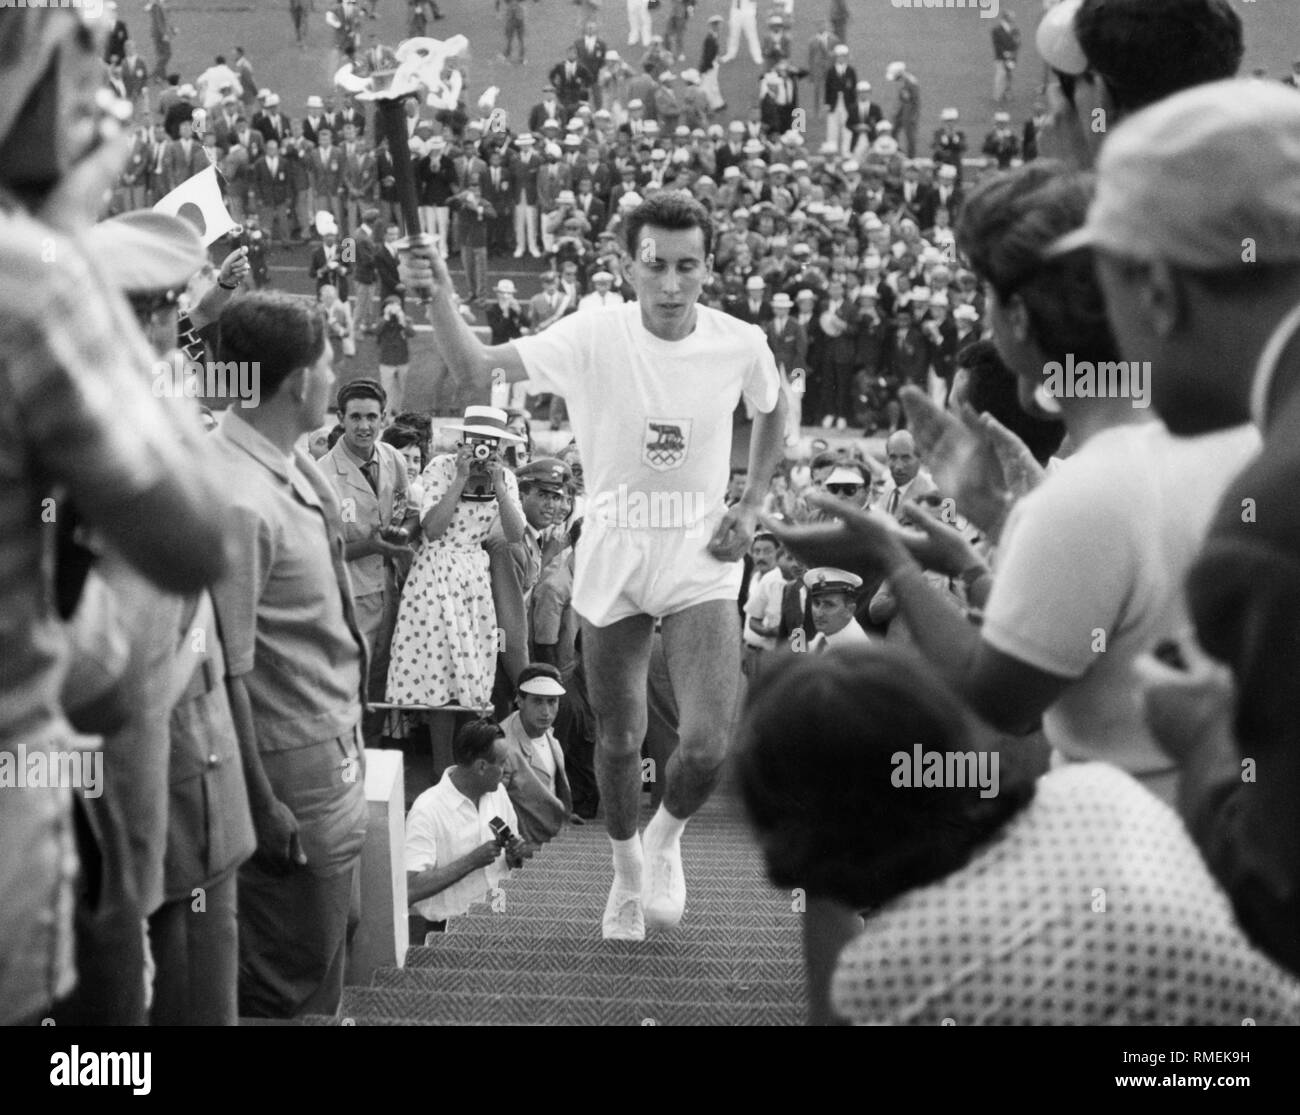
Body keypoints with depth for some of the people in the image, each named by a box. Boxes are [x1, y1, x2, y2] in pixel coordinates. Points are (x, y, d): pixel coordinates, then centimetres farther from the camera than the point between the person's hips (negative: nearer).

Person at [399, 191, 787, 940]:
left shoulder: (741, 345, -8)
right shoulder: (595, 335, -13)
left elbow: (774, 413, 14)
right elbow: (480, 366, -21)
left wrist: (751, 507, 4)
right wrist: (441, 299, -39)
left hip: (701, 566, 0)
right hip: (612, 565, 0)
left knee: (707, 746, -14)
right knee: (620, 740, 12)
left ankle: (667, 838, 20)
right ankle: (628, 870, 40)